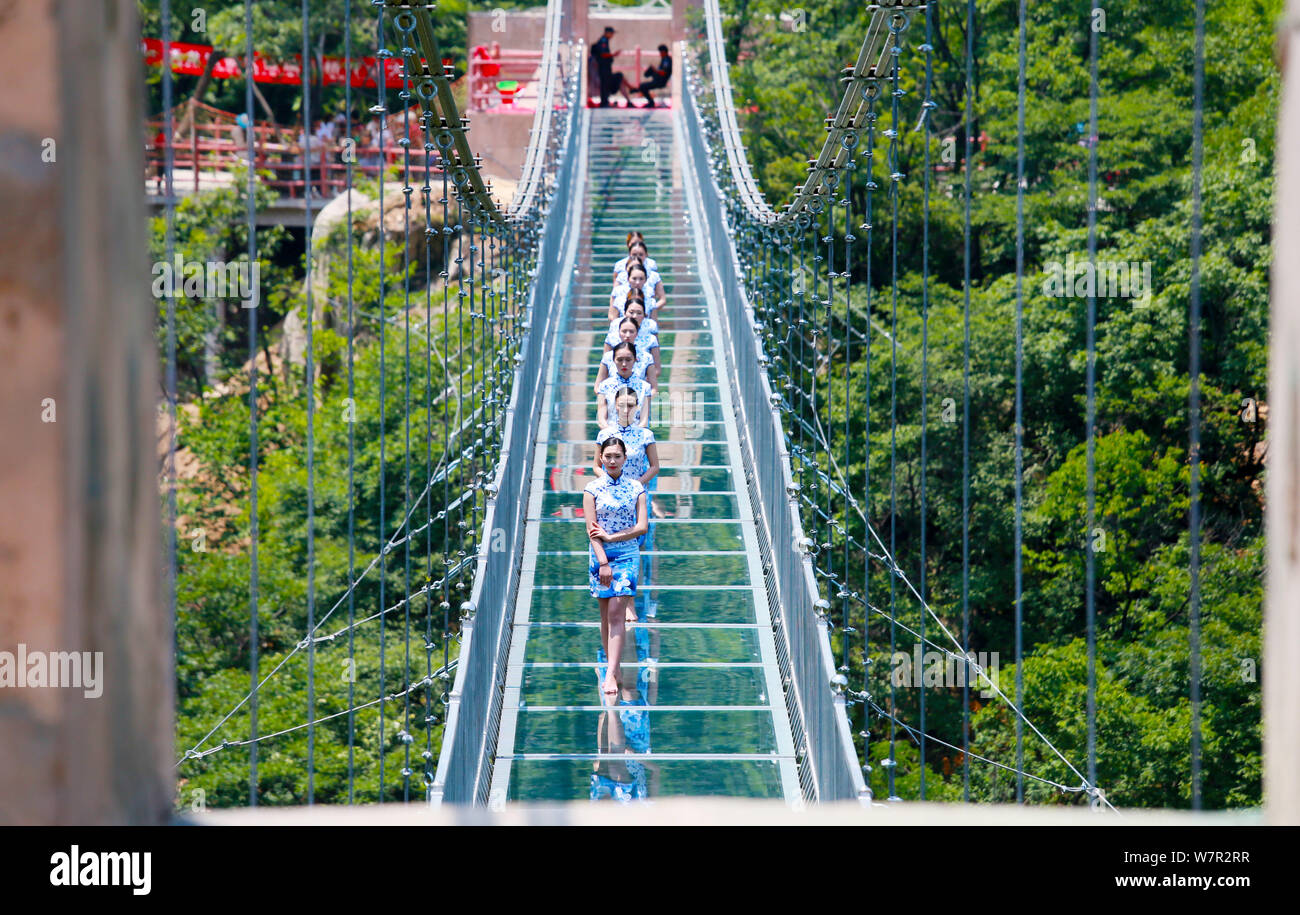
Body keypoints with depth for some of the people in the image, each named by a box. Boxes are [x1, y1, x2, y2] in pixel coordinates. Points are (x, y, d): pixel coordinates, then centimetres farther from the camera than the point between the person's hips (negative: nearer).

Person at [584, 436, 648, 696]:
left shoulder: (635, 487, 3)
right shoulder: (593, 489, 0)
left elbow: (642, 527, -3)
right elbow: (592, 530, -5)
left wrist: (610, 537, -11)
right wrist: (603, 562, -13)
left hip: (627, 554, -1)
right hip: (600, 555, 1)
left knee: (616, 613, -11)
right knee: (606, 614, 6)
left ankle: (611, 674, -18)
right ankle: (613, 667, 16)